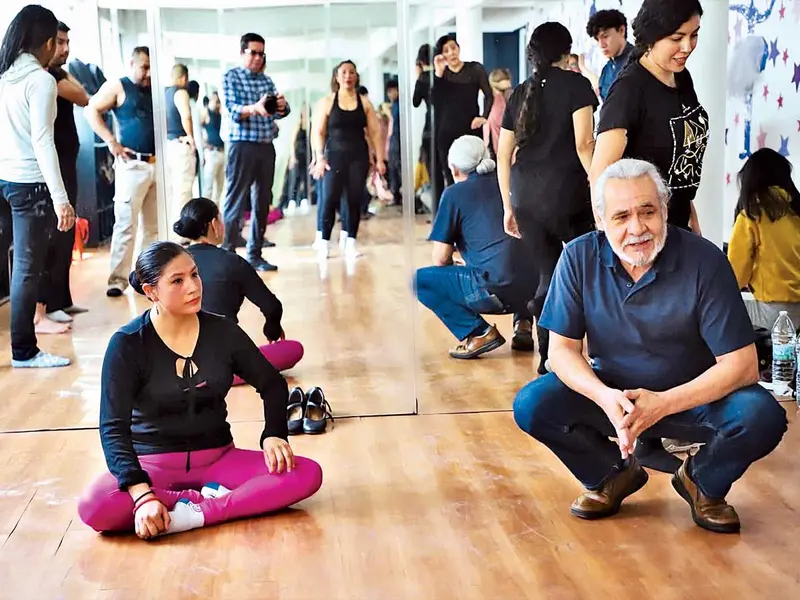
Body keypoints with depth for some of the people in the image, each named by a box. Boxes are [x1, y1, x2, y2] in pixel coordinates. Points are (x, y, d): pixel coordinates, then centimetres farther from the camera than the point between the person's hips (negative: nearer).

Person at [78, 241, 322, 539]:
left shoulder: (222, 330, -2)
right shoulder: (127, 344, -12)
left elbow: (272, 384, 10)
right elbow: (113, 427, -17)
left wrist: (273, 434, -10)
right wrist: (142, 495, -31)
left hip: (218, 459, 3)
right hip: (154, 463, -3)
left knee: (307, 474, -21)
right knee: (94, 508, -35)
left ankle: (194, 515, -27)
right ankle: (209, 498, -21)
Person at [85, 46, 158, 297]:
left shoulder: (155, 91, 14)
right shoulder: (117, 87, -1)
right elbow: (91, 110, -7)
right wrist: (111, 142, -13)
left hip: (157, 164, 6)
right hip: (132, 164, -6)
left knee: (154, 225, 10)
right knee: (126, 224, -9)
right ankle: (118, 279, -7)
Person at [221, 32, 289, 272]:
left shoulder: (266, 80, 15)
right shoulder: (230, 77, -2)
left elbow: (280, 110, 5)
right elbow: (233, 111, -15)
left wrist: (281, 106, -20)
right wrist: (254, 108, -35)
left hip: (266, 146, 6)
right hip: (242, 146, -6)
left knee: (262, 202, 8)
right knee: (236, 202, -8)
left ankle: (254, 254, 16)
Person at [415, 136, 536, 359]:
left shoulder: (454, 194, 6)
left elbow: (441, 258, 4)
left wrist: (454, 273, 27)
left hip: (496, 290, -6)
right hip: (535, 288, 6)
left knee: (419, 280, 11)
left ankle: (478, 332, -3)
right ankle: (523, 322, 17)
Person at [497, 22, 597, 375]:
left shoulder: (520, 93, 16)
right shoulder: (576, 85, 1)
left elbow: (503, 154, 15)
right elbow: (584, 144, -11)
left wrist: (508, 207, 21)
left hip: (525, 196, 5)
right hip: (565, 191, -5)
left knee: (549, 276, 11)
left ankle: (548, 358, 11)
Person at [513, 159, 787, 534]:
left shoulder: (704, 261, -20)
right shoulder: (579, 258, -13)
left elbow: (742, 364, -20)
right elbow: (562, 348, -9)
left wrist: (663, 404, -32)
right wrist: (605, 397, -30)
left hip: (692, 396, -2)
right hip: (611, 392, 2)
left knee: (761, 417, -30)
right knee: (532, 405, -22)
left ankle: (704, 483, 5)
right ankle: (612, 475, 7)